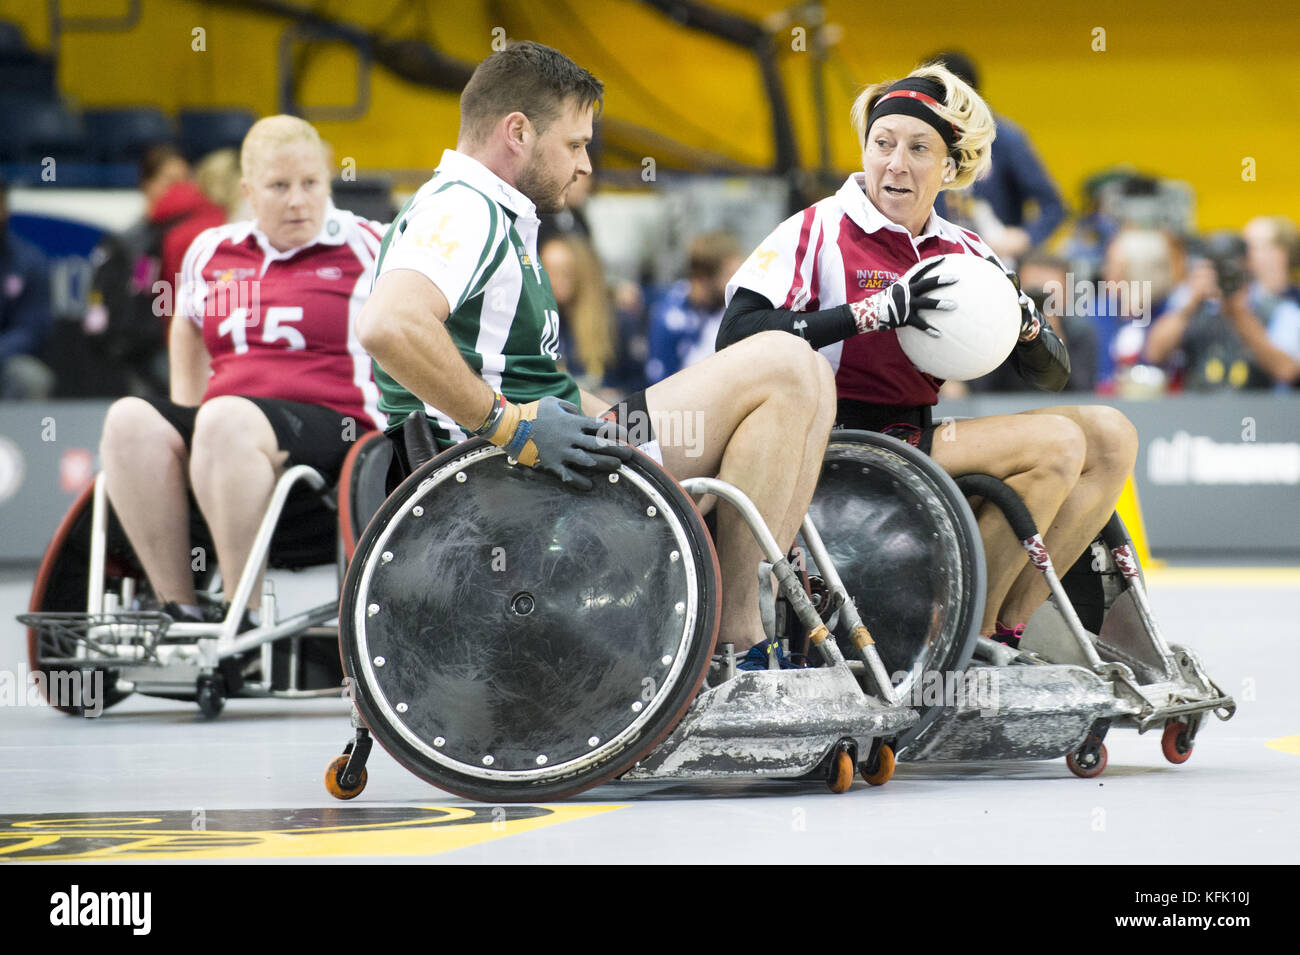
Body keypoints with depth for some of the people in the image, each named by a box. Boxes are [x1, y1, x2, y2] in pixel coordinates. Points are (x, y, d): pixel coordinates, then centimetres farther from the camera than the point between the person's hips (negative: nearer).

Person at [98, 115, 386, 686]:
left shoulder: (365, 247, 5)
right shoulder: (212, 252, 18)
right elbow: (188, 324, 35)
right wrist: (184, 431, 22)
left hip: (331, 431, -5)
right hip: (221, 424, 5)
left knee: (226, 420, -38)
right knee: (130, 420, -26)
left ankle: (245, 623, -36)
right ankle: (180, 613, -27)